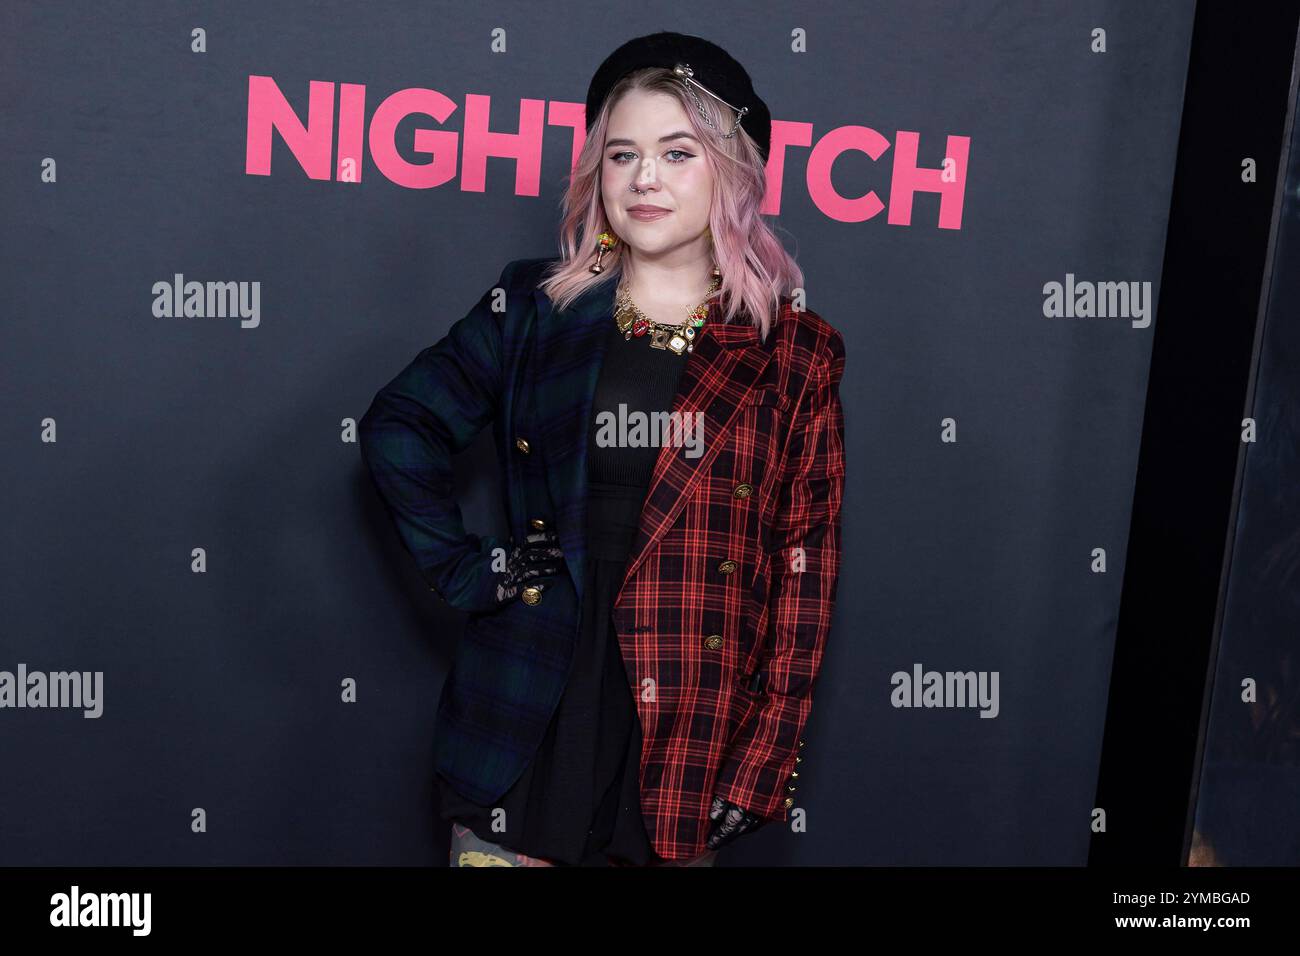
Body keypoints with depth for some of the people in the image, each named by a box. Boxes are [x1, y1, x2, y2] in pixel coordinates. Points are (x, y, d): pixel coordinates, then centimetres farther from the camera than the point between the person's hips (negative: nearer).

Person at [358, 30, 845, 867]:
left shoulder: (794, 352, 0)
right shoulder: (535, 311, 3)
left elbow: (807, 564, -2)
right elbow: (399, 426, 9)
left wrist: (762, 767, -6)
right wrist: (465, 570, -3)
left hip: (693, 734, 0)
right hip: (531, 727, 1)